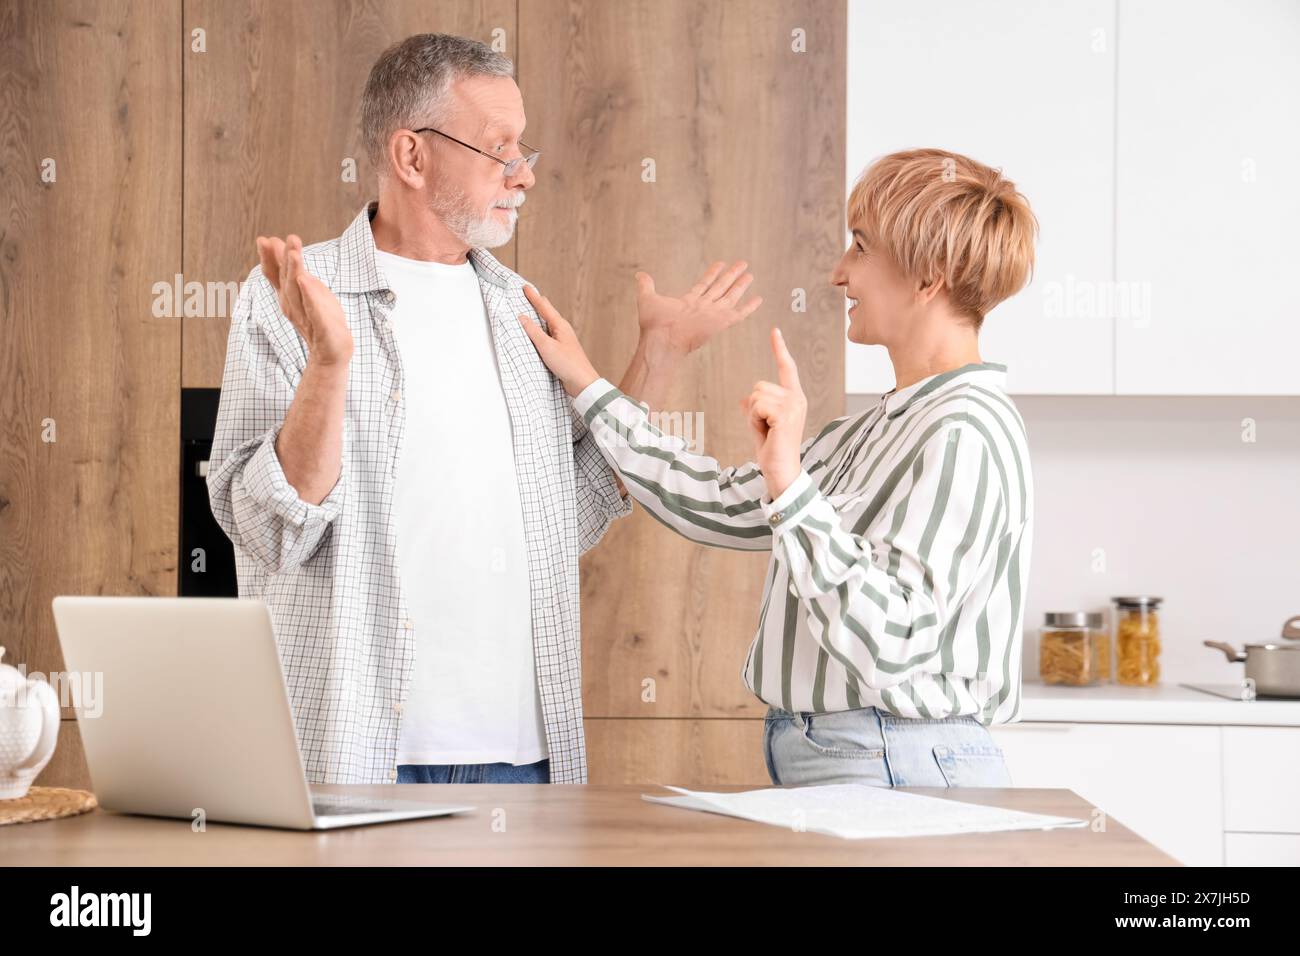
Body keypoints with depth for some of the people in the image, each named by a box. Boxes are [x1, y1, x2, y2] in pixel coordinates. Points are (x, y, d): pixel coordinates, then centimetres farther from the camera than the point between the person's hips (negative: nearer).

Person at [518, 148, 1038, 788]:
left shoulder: (965, 437, -15)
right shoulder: (884, 427, 15)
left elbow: (887, 642, -24)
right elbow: (723, 506, 19)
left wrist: (788, 480, -25)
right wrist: (587, 387, 22)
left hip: (899, 774, -9)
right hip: (819, 759, 9)